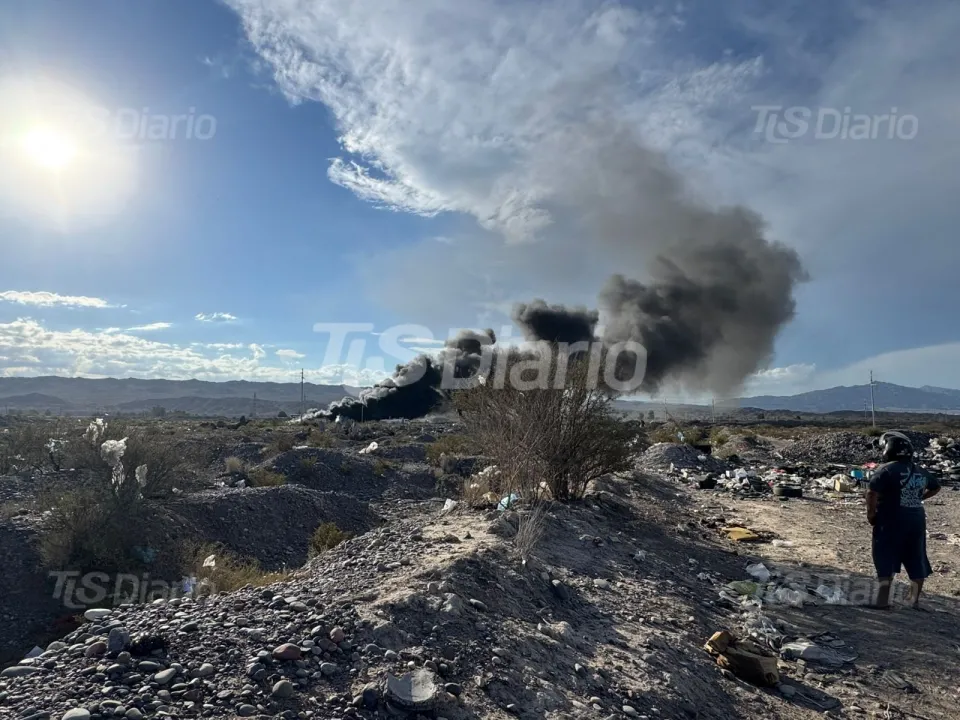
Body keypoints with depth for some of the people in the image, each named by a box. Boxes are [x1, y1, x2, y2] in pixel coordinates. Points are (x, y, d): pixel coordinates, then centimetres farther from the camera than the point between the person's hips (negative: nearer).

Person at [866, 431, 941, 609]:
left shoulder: (887, 470, -15)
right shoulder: (920, 472, 9)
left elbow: (872, 493, -24)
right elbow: (935, 487, 28)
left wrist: (871, 513, -11)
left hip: (891, 522, -7)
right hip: (916, 521, 7)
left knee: (886, 561, -1)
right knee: (917, 562, 16)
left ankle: (883, 600, -1)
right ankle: (915, 600, 26)